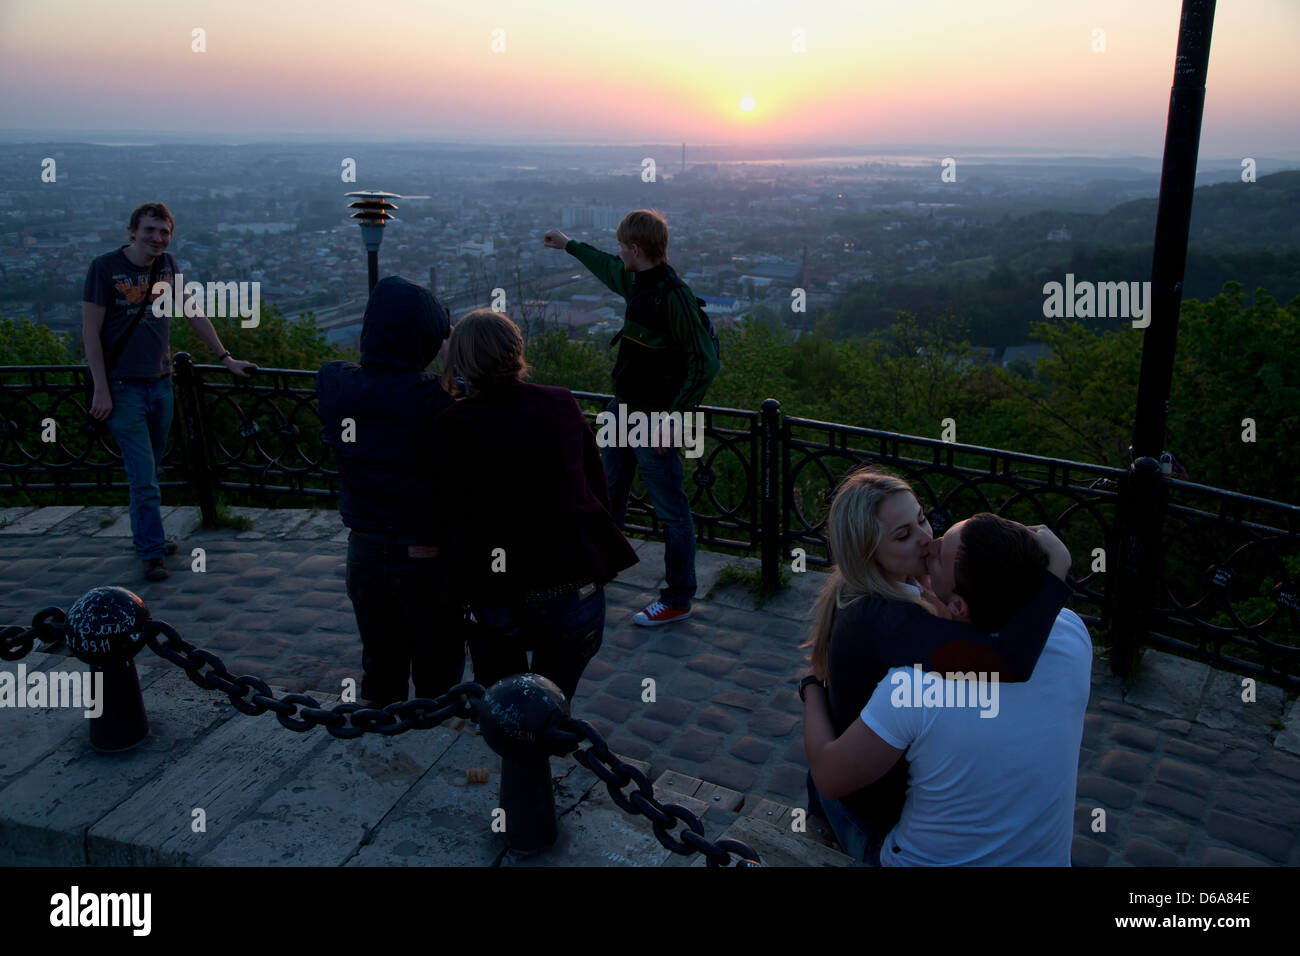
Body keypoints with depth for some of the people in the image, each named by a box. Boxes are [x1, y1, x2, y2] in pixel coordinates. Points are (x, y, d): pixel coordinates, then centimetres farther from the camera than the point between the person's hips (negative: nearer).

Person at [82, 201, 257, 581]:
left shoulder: (168, 265, 6)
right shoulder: (105, 268, -9)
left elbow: (193, 313, 16)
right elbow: (90, 331, -9)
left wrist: (225, 358, 13)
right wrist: (101, 390, -13)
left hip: (160, 382, 5)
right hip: (122, 386, -5)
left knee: (150, 469, 16)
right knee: (143, 475, -6)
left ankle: (145, 536, 30)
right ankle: (152, 553, 1)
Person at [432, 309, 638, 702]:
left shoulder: (453, 425, -8)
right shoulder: (563, 405, -1)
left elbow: (451, 515, -5)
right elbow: (598, 490, 5)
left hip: (497, 606, -2)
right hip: (577, 592, 2)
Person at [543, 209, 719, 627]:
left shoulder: (674, 295, -23)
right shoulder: (634, 281, 4)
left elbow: (705, 363, -23)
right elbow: (608, 267, 30)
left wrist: (673, 418, -23)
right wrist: (569, 245, 44)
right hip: (621, 407, 10)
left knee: (671, 509, 0)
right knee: (608, 493, 24)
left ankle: (678, 600, 11)